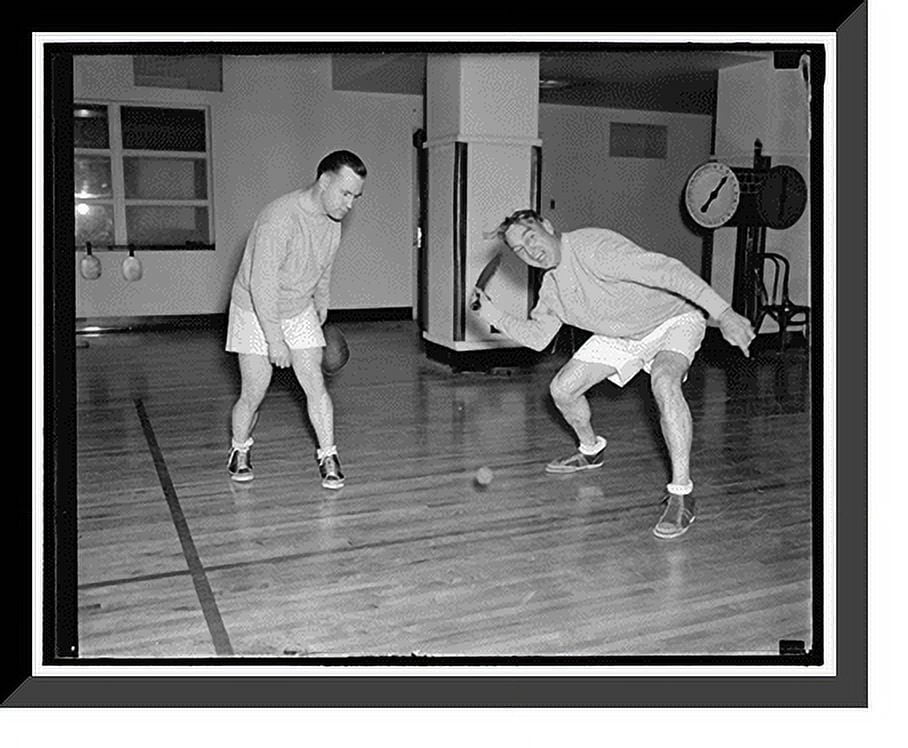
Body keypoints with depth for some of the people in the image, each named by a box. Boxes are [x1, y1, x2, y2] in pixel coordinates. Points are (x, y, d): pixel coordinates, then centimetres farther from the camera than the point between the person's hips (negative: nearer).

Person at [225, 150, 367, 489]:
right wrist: (274, 338, -29)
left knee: (315, 384, -5)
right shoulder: (279, 219, -30)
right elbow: (262, 284, -29)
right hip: (256, 312, -5)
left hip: (300, 313, 5)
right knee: (253, 394, -1)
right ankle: (240, 450, 26)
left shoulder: (332, 219, -5)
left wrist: (321, 308, 23)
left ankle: (328, 456, 6)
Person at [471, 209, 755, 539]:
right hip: (621, 335, 8)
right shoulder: (551, 287, -4)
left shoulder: (595, 247, -31)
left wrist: (723, 313, -46)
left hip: (673, 317, -7)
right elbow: (537, 337, 9)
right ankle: (592, 450, 32)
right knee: (562, 389, 2)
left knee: (664, 382, -37)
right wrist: (493, 315, -4)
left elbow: (667, 270, -39)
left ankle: (682, 494, -29)